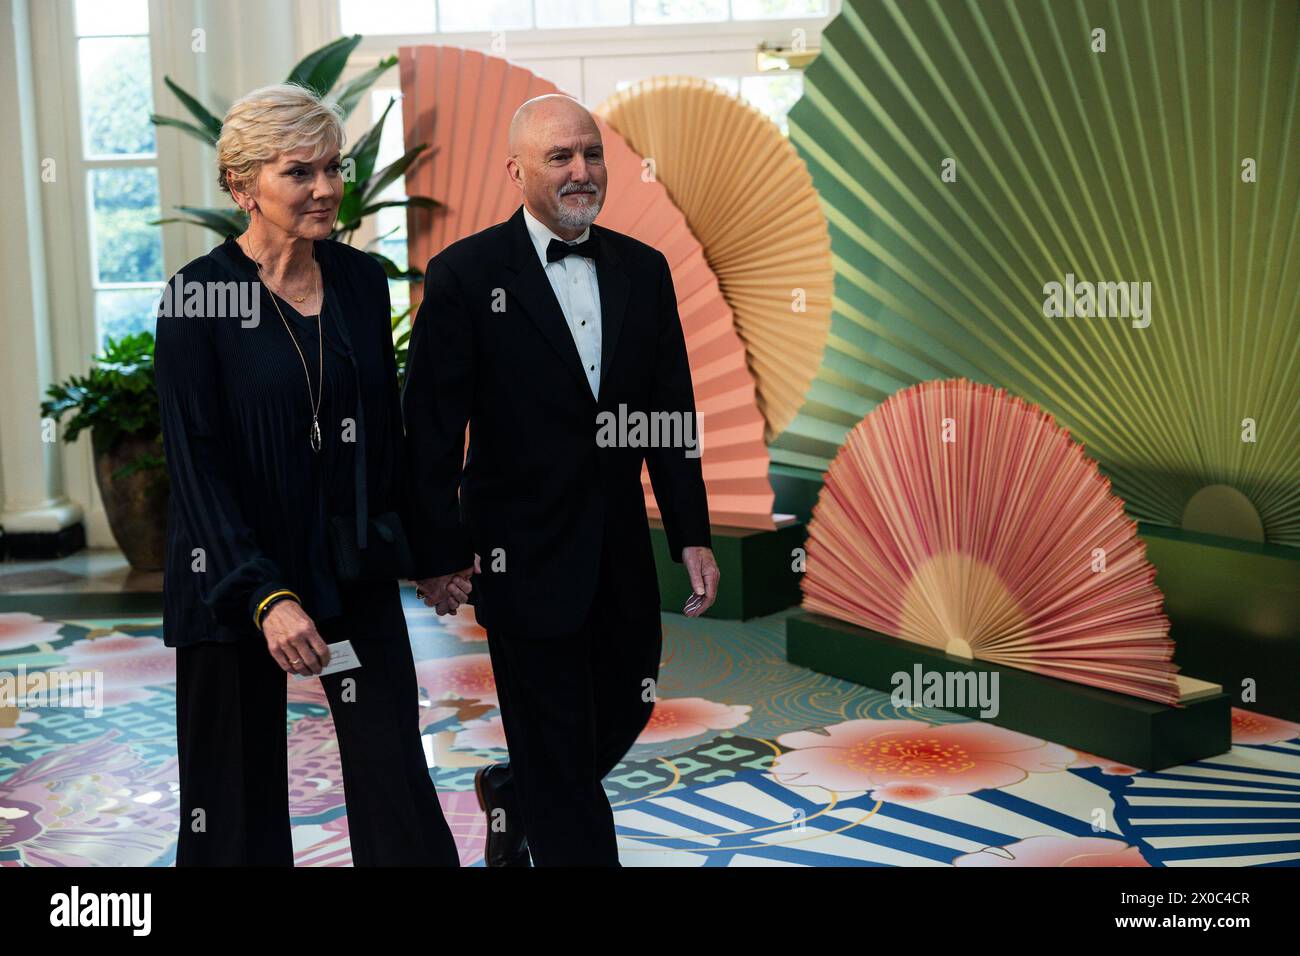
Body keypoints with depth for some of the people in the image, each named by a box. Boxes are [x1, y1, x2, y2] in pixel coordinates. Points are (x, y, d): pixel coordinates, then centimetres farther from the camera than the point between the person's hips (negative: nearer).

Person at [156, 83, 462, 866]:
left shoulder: (363, 280, 3)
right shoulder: (198, 294, -11)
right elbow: (195, 462, -14)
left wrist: (414, 545, 13)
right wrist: (265, 596, -20)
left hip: (355, 570, 4)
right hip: (233, 579, -3)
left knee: (398, 785, 1)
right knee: (238, 792, 9)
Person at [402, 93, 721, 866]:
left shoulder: (644, 270, 5)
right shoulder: (465, 275, -9)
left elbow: (673, 412, 7)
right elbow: (432, 429, -8)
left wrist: (693, 536, 4)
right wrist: (438, 555, -10)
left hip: (621, 554, 5)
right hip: (524, 556, -5)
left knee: (624, 714, 17)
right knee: (559, 752, 4)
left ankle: (509, 796, 44)